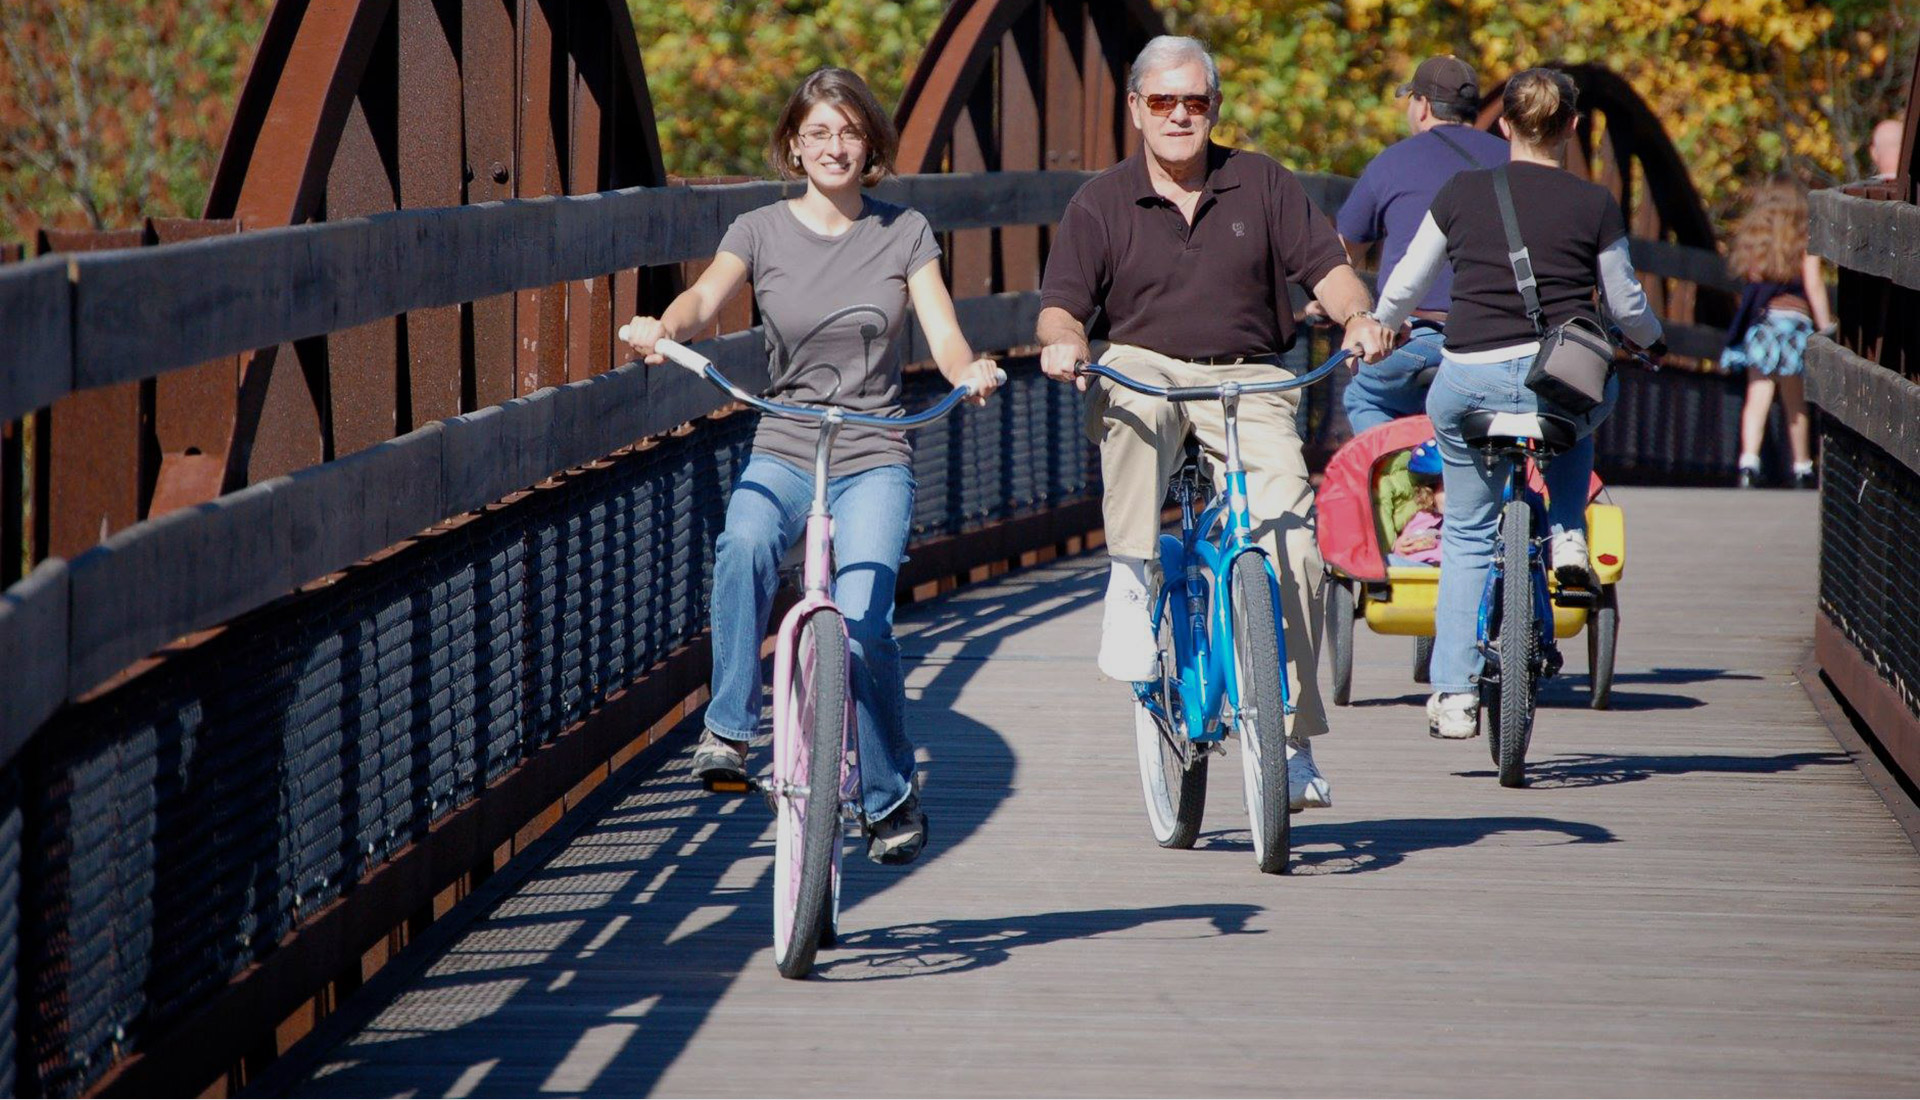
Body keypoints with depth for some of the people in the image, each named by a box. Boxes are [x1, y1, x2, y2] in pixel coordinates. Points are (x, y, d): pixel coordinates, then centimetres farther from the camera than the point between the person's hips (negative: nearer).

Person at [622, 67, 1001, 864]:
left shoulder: (904, 234, 6)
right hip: (783, 448, 0)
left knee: (861, 621, -19)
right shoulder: (761, 231, 4)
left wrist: (970, 370, -27)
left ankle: (891, 799, 1)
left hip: (875, 457, 0)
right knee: (744, 546, -34)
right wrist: (664, 327, -37)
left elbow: (943, 335, -3)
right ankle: (728, 730, -23)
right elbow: (706, 296, -14)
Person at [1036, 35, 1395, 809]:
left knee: (1290, 538, -17)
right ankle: (1131, 580, -27)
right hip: (1143, 367, -1)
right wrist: (1063, 341, -26)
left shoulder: (1263, 185, 7)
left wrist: (1358, 316, -20)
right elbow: (1062, 306, -1)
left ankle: (1292, 743, -11)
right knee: (1128, 403, -40)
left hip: (1248, 381, 1)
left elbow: (1326, 266, 2)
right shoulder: (1101, 202, 4)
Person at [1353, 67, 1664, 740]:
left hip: (1469, 381, 0)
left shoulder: (1462, 194, 5)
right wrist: (1651, 340, 33)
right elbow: (1626, 305, 11)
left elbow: (1404, 287, 11)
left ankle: (1454, 693, 9)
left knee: (1468, 535, 16)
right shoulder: (1593, 205, 3)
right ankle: (1567, 535, 20)